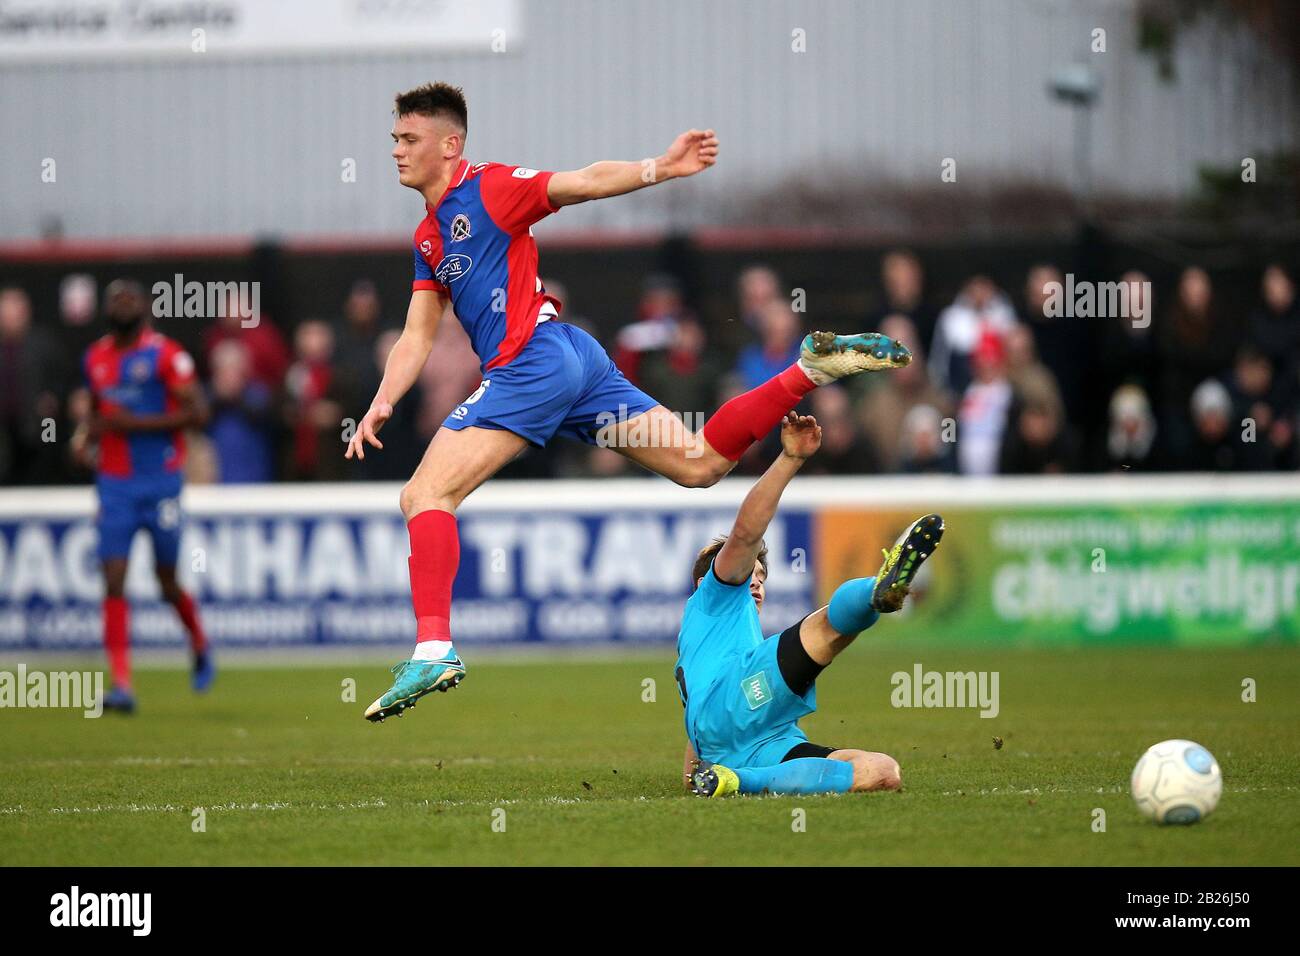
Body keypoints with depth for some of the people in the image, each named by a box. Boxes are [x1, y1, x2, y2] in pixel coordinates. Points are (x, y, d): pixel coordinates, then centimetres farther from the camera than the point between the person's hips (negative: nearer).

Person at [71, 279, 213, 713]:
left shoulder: (165, 354, -8)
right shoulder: (95, 359, 9)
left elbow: (197, 413, -15)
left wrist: (134, 423, -19)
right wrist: (87, 435, 3)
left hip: (160, 482, -4)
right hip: (114, 484, 4)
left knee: (167, 583, 7)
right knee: (113, 583, -9)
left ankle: (200, 648, 37)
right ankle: (122, 684, -12)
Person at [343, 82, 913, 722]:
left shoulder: (487, 188, -2)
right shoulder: (427, 239, 23)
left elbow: (585, 182, -11)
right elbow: (417, 337, 22)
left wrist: (659, 168, -26)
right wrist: (380, 406, 7)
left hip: (533, 361, -9)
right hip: (572, 361, 9)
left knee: (427, 493, -15)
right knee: (700, 463, 7)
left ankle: (433, 650, -25)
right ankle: (812, 368, 4)